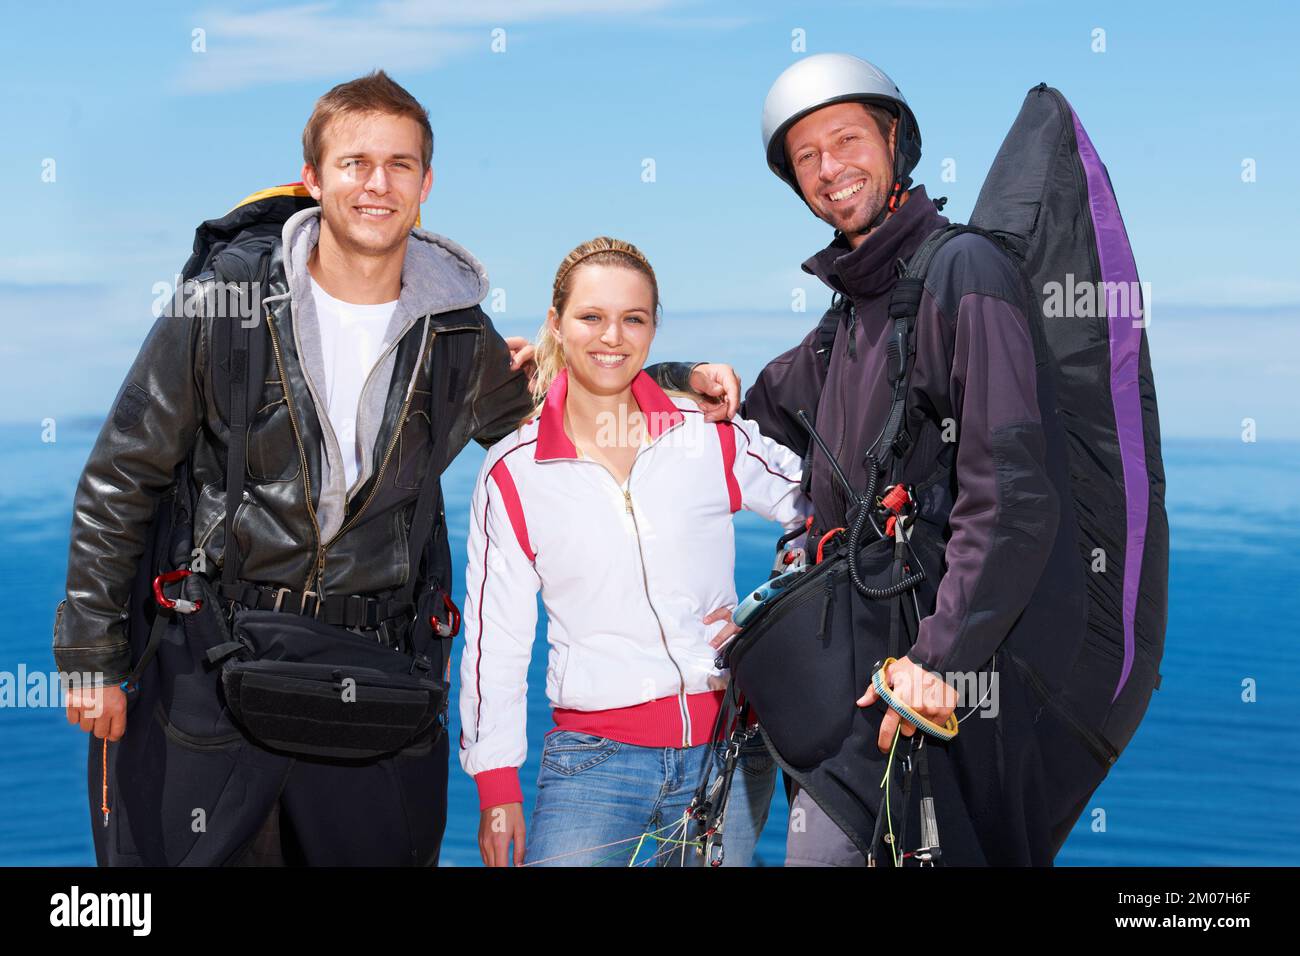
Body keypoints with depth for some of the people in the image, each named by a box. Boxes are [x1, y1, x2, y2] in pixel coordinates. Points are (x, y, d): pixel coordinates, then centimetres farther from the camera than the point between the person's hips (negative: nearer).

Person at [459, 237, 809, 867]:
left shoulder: (711, 436, 0)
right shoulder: (512, 473, -1)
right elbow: (494, 638, 2)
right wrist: (497, 788, 1)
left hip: (728, 751, 1)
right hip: (594, 761, -1)